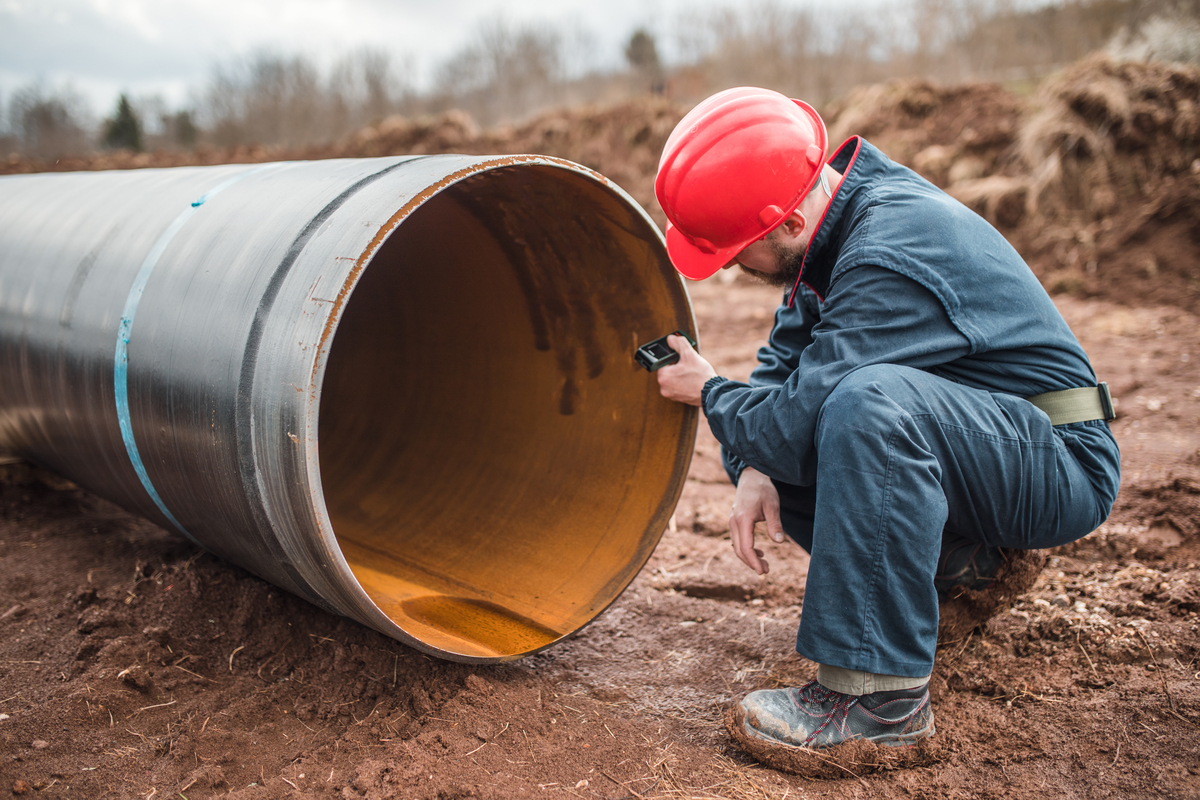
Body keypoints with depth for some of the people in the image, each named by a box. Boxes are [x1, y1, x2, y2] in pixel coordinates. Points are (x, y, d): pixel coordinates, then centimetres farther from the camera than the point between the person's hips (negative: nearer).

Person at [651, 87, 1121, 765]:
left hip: (1063, 464, -9)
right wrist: (754, 469, -8)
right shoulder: (849, 195, 0)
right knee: (750, 437, 7)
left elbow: (800, 418, -29)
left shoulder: (891, 259, -29)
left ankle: (879, 698, -29)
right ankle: (950, 554, 11)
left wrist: (712, 394, -8)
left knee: (867, 401, -38)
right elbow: (787, 353, 7)